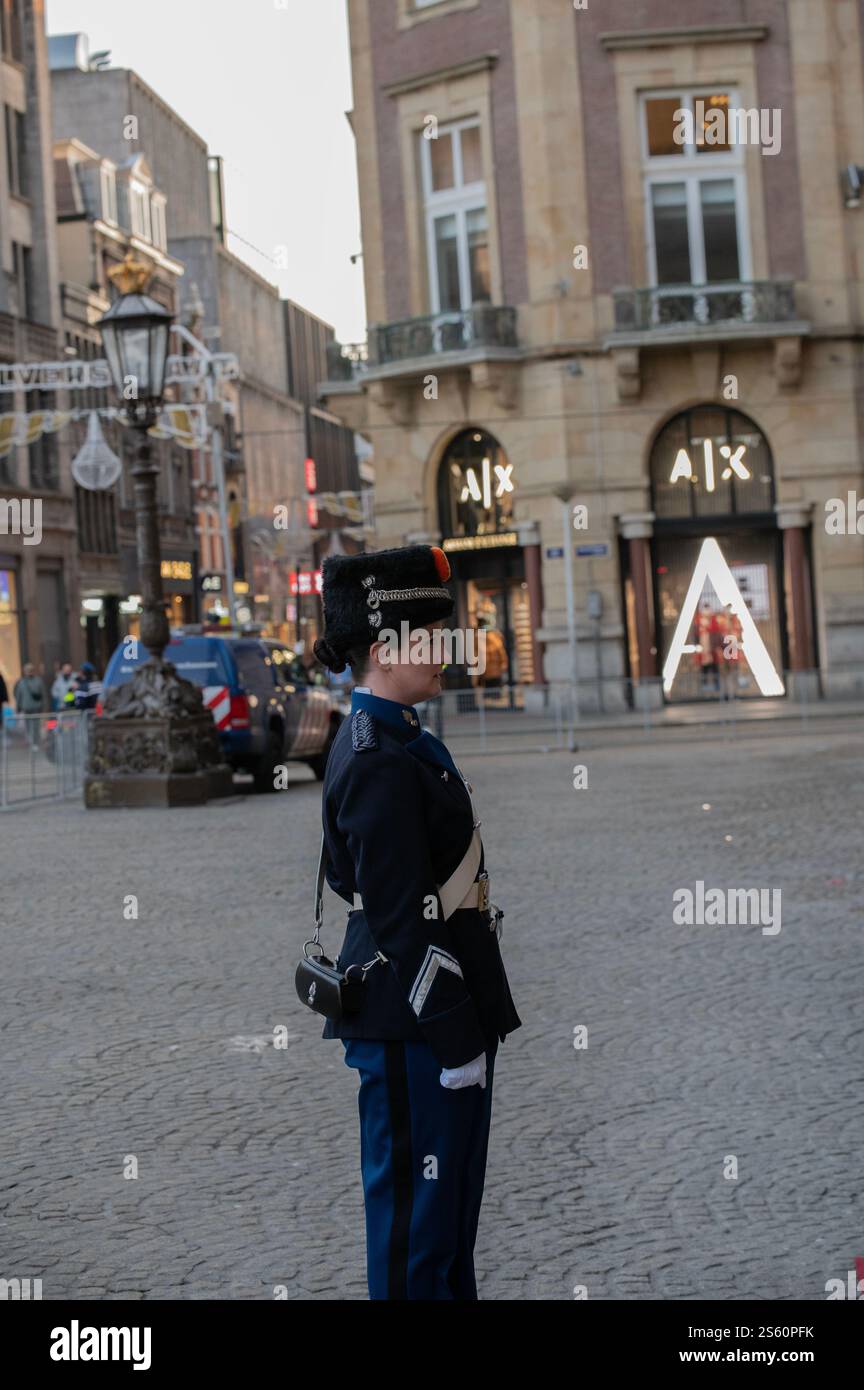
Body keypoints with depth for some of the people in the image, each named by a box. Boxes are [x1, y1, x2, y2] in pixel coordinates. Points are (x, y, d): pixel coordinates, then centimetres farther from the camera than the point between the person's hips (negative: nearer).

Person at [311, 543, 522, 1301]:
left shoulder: (397, 739, 12)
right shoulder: (382, 762, -20)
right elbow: (404, 920, -22)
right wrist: (457, 1037, -19)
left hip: (437, 1014, 10)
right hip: (414, 1026, -10)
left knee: (454, 1204, 19)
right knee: (415, 1214, 2)